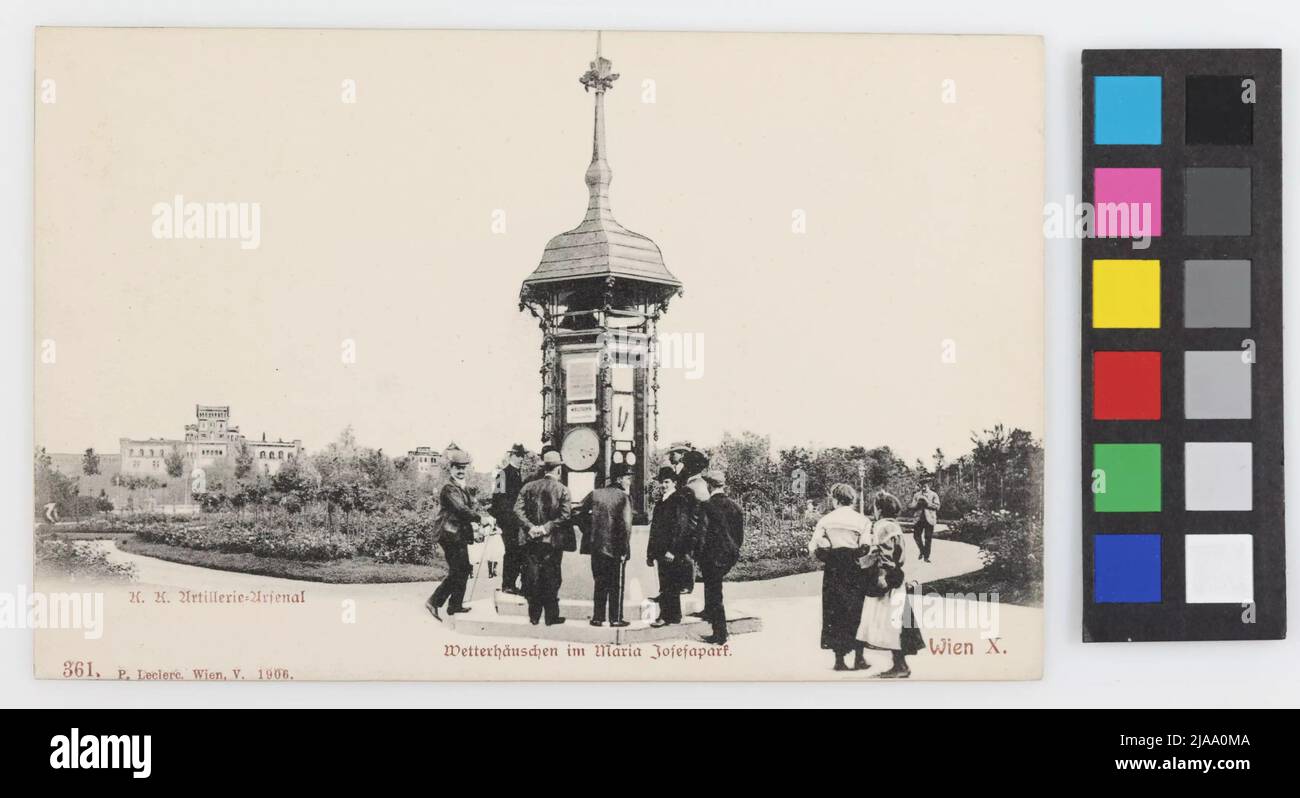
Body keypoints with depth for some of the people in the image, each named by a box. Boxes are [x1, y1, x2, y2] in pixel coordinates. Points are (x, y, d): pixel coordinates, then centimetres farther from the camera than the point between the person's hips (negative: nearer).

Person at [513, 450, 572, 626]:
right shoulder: (562, 489, -4)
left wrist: (530, 527, -8)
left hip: (531, 540, 3)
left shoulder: (529, 487, 4)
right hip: (552, 540, -3)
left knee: (533, 578, 7)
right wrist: (547, 528, -11)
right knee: (551, 578, 4)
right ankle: (551, 616, 6)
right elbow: (565, 515, -14)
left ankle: (534, 616, 10)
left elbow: (517, 510, -4)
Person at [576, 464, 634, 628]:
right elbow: (625, 525, -15)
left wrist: (590, 531, 11)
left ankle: (598, 617, 13)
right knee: (616, 585, 6)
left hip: (596, 546, 4)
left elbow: (579, 514, 2)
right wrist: (625, 549, -10)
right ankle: (615, 619, 8)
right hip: (615, 548, -4)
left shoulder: (595, 494, 4)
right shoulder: (624, 497, -9)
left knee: (599, 583, 13)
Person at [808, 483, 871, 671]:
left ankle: (839, 659, 10)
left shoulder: (825, 520, 0)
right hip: (855, 571, -2)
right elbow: (866, 549, -14)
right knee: (857, 613, 9)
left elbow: (813, 548, -1)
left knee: (834, 614, 9)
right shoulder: (863, 521, -6)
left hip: (833, 571, 2)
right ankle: (858, 659, 10)